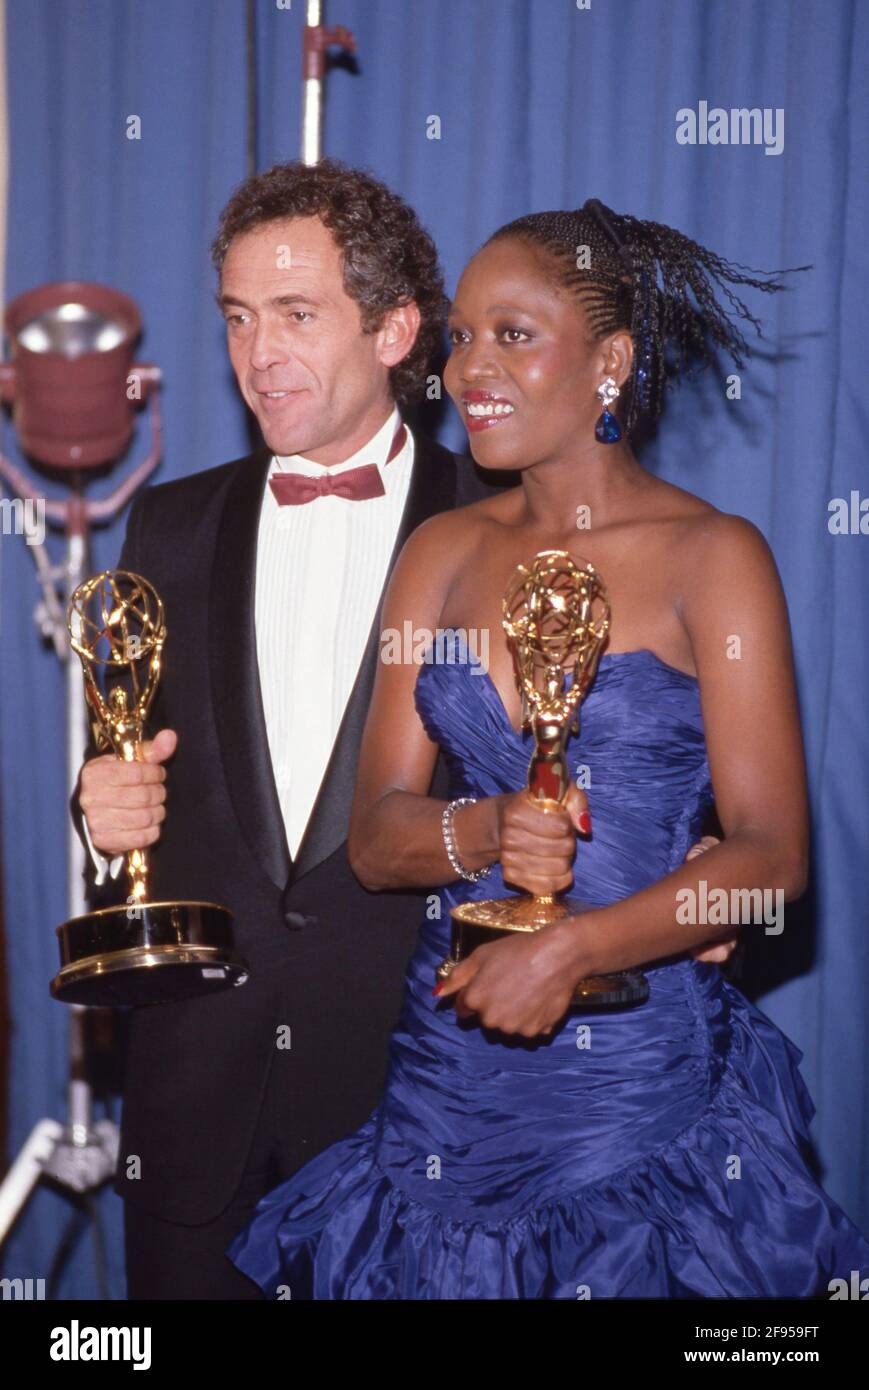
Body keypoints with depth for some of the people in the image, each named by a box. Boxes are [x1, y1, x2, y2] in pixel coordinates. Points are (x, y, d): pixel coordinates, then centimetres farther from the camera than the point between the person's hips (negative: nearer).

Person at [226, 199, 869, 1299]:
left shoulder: (712, 556, -6)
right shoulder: (442, 553, 6)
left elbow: (771, 853, -12)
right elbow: (374, 837, 4)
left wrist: (568, 950, -22)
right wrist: (483, 834, -18)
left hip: (642, 1073, -3)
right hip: (447, 1056, 4)